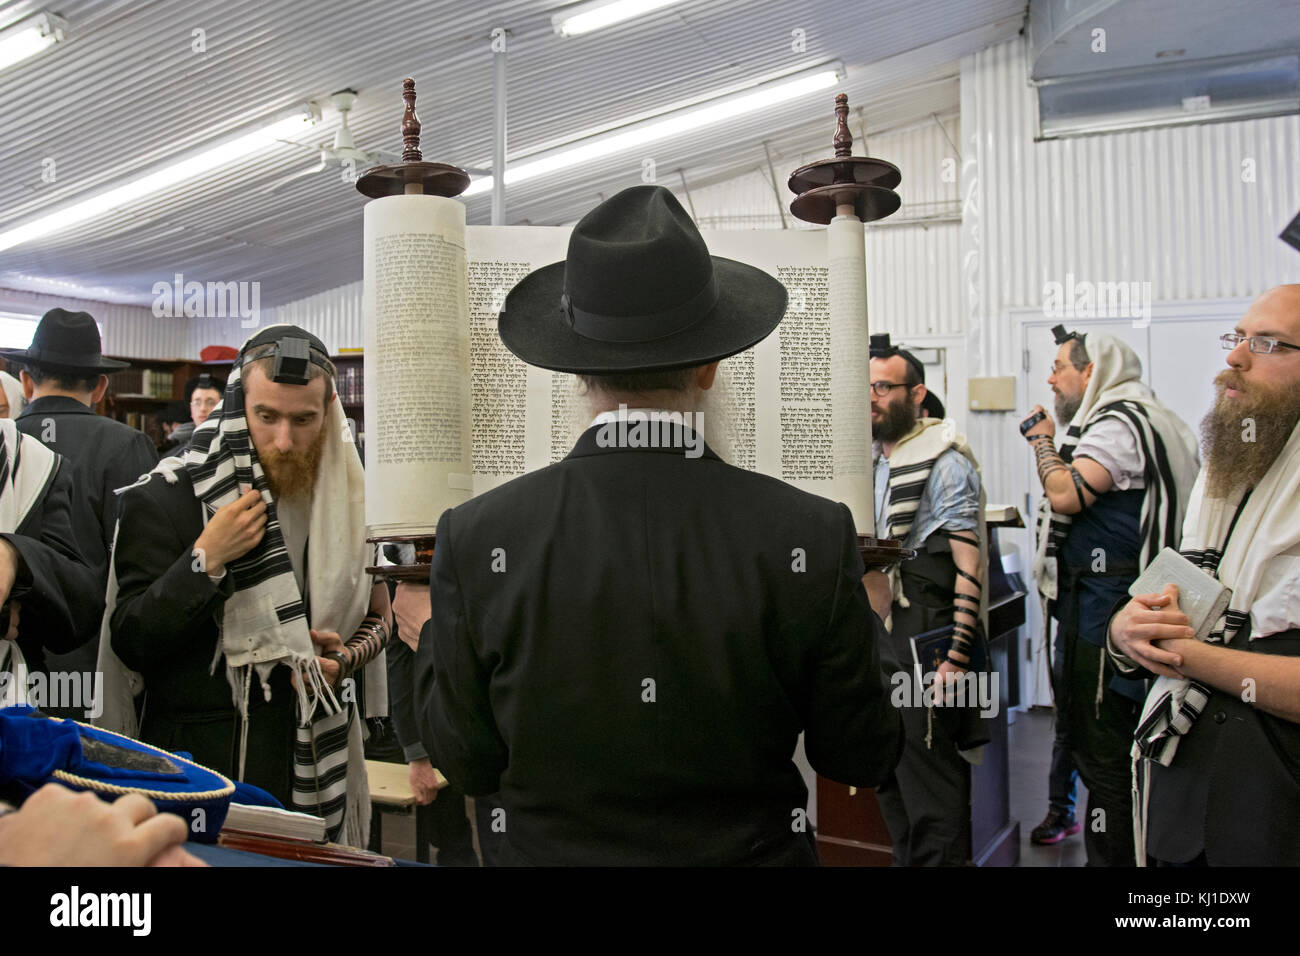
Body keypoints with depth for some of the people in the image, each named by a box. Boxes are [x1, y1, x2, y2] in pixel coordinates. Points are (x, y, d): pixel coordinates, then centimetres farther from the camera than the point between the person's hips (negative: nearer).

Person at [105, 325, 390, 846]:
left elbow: (377, 616, 12)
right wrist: (207, 559, -22)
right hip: (201, 760, -3)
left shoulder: (349, 498, 2)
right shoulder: (165, 498, -9)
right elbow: (131, 644, -11)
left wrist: (346, 658, -8)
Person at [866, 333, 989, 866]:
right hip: (879, 640, 8)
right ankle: (907, 859, 30)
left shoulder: (944, 462, -11)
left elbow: (970, 564, -16)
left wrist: (956, 656, -21)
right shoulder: (872, 461, 14)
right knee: (889, 773, 16)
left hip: (926, 644, -8)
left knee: (930, 779, -2)